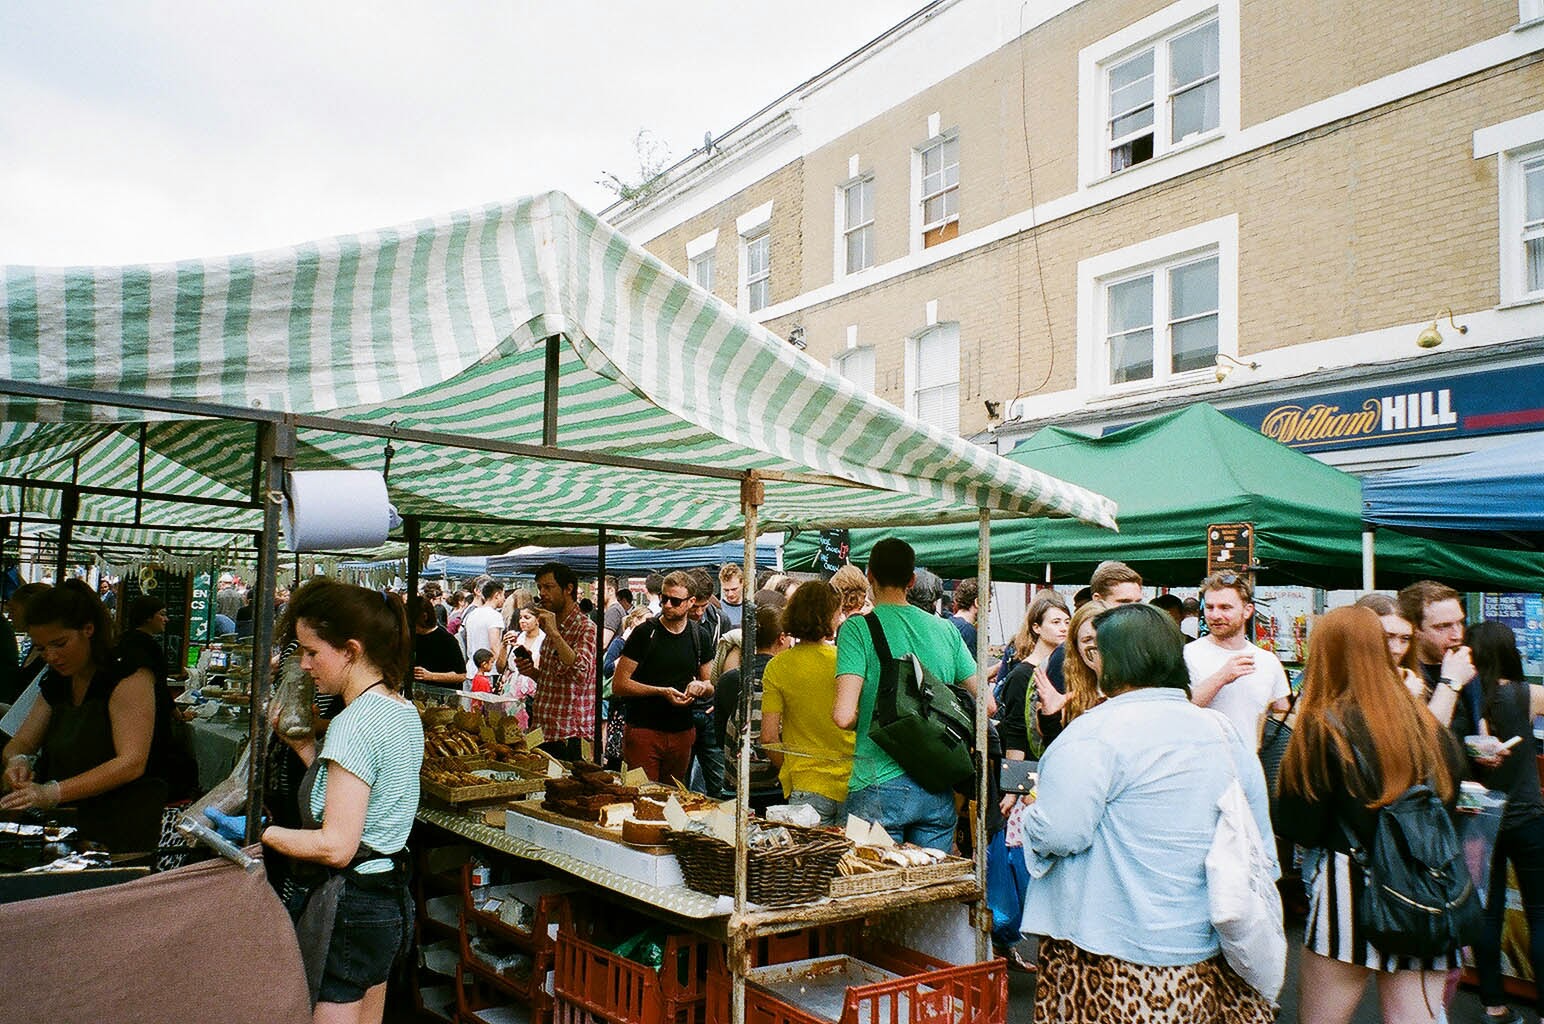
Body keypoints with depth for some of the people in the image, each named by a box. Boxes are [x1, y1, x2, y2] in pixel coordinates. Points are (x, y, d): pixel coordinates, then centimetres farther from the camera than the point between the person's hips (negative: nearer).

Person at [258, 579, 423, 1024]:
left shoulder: (354, 723, -20)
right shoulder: (405, 713, 9)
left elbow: (335, 846, -22)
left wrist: (258, 830, -12)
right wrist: (303, 744, 12)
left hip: (349, 909, -10)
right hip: (393, 899, 10)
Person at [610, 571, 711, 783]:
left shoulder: (699, 637, 8)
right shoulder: (645, 633, -6)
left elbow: (711, 686, 17)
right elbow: (618, 685, -9)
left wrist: (701, 686, -7)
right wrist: (661, 692, -18)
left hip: (682, 732, 4)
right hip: (644, 732, -4)